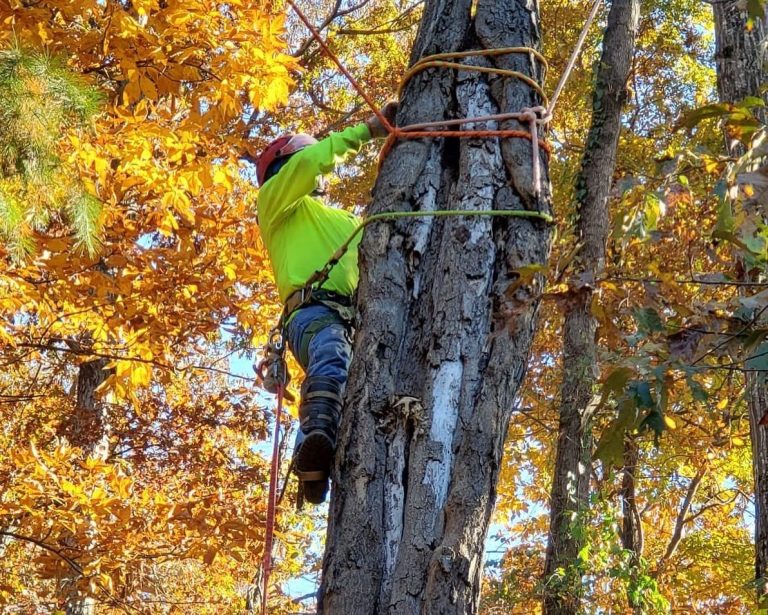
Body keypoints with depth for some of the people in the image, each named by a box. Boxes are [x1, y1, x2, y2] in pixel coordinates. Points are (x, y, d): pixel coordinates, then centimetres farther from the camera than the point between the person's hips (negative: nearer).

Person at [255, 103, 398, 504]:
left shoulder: (345, 221, 46)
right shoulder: (274, 201, 26)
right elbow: (310, 161, 7)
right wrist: (368, 129, 13)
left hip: (358, 319, 7)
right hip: (312, 313, -7)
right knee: (333, 360, -41)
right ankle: (314, 450, -63)